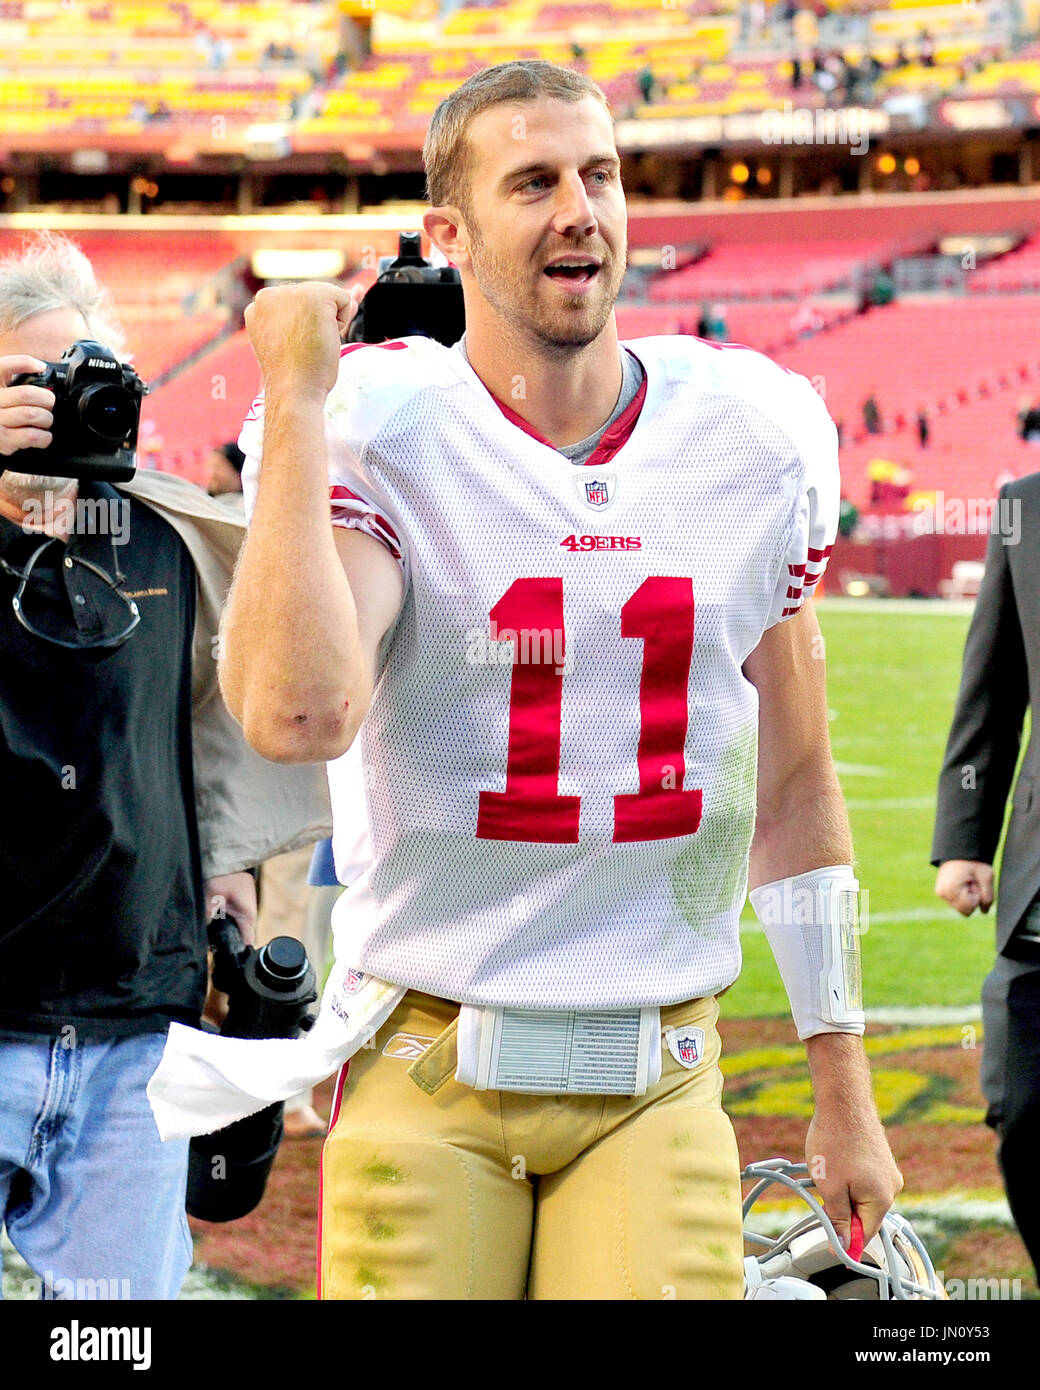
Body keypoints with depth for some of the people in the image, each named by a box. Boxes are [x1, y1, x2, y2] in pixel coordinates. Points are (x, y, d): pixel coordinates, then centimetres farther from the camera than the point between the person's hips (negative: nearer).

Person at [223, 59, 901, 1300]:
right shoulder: (375, 438, -7)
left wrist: (844, 1094, 12)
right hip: (430, 1078, -2)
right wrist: (293, 401, -20)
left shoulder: (756, 439, 4)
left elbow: (792, 786, 12)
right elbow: (298, 717, -27)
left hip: (657, 1086, 2)